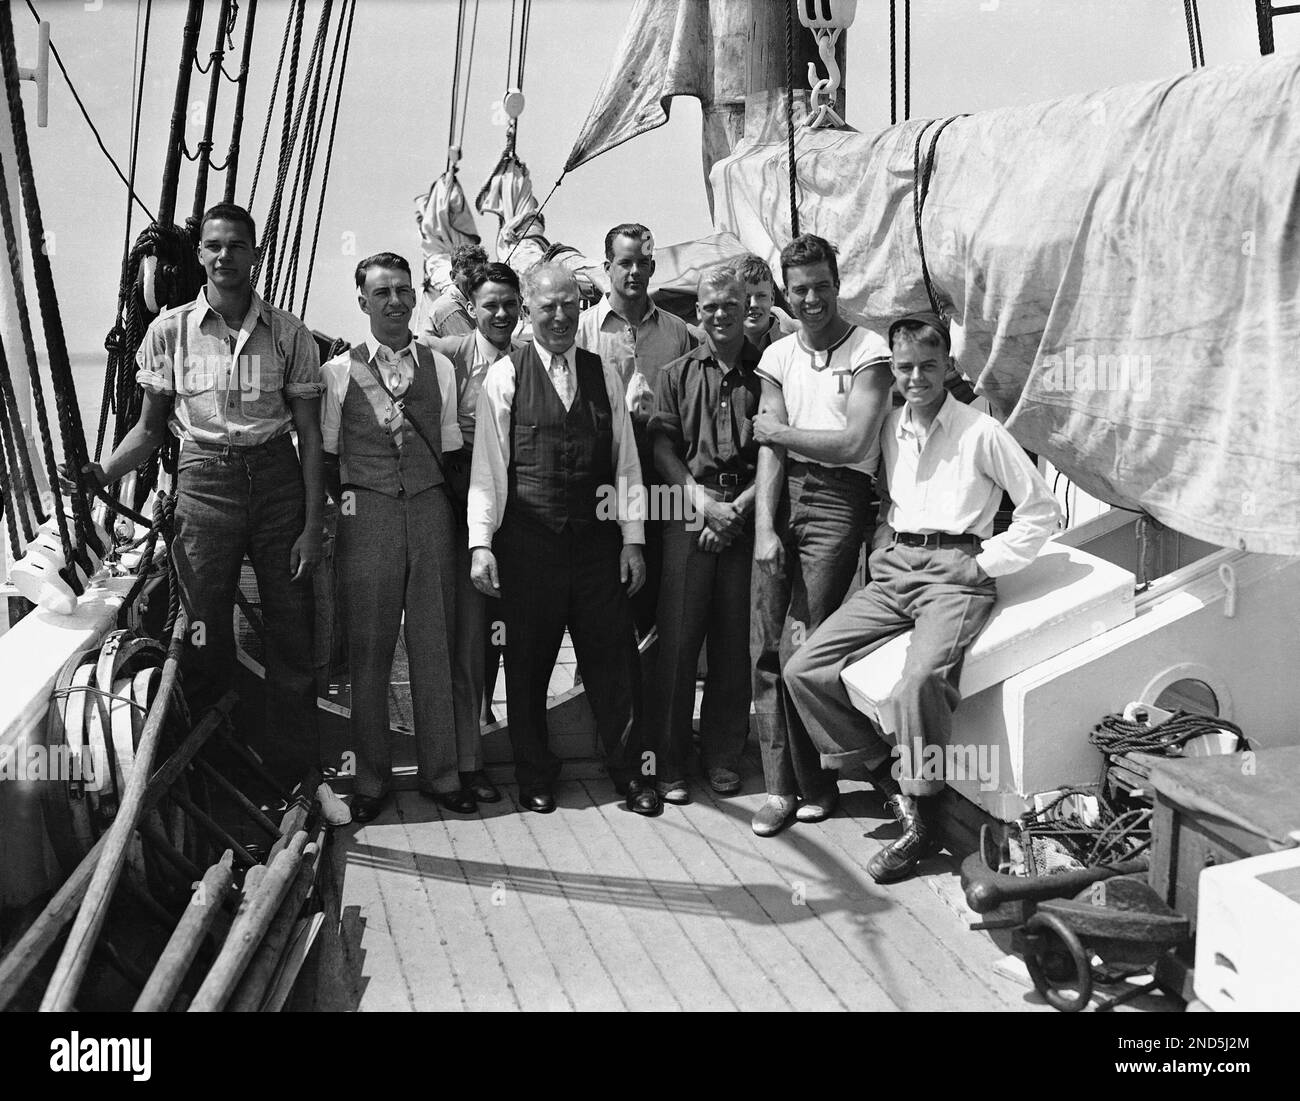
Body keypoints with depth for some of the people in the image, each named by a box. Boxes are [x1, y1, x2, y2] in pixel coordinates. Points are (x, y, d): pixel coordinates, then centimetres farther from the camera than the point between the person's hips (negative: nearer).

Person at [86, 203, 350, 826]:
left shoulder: (289, 334, 1)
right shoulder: (170, 330, 2)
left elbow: (309, 435, 1)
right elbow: (151, 427, 8)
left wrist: (312, 523, -4)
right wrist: (102, 474, -11)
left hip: (278, 480, 0)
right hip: (204, 482, 0)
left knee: (292, 636, 5)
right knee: (207, 638, 5)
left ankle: (300, 774, 18)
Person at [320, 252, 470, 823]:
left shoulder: (440, 367, 10)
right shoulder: (340, 371, 4)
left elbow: (451, 449, 11)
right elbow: (325, 455, 8)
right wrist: (345, 501, 1)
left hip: (430, 509, 2)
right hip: (366, 513, -2)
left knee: (435, 646, 6)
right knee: (368, 650, 3)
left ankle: (439, 771, 18)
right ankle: (371, 778, 15)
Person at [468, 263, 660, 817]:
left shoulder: (604, 375, 9)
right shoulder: (504, 376, 1)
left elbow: (626, 463, 8)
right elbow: (487, 467, -3)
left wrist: (632, 538, 3)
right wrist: (481, 543, -10)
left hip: (597, 538, 2)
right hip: (529, 539, -2)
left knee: (613, 657, 5)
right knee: (528, 661, 7)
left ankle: (630, 771, 20)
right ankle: (535, 776, 24)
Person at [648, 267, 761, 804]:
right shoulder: (677, 374, 12)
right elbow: (663, 449, 4)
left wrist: (738, 507, -8)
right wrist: (703, 502, -10)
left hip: (745, 514, 0)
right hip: (689, 513, 0)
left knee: (735, 639, 5)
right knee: (677, 638, -1)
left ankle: (723, 756, 18)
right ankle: (670, 762, 8)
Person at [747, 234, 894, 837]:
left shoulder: (868, 351, -1)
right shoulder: (778, 356, 14)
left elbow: (852, 443, -10)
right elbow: (770, 447, 5)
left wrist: (779, 431, 0)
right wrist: (765, 527, -5)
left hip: (837, 499, -4)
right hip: (781, 495, 5)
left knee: (799, 651, -9)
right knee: (765, 647, 0)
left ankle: (814, 784, 10)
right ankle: (780, 787, 10)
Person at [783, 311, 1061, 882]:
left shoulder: (981, 432, -2)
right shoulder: (888, 429, 14)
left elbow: (1042, 509, 1)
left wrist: (986, 562, -5)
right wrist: (880, 546, 11)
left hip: (954, 573, -6)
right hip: (892, 570, 6)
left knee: (922, 679, -34)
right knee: (804, 670, -10)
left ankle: (917, 818, -15)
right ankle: (889, 777, 1)